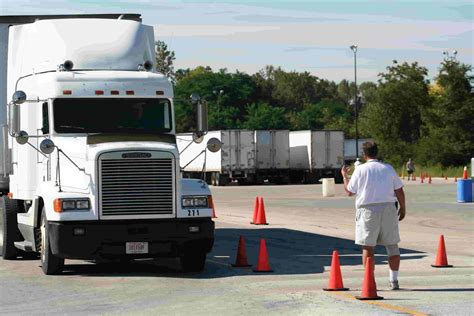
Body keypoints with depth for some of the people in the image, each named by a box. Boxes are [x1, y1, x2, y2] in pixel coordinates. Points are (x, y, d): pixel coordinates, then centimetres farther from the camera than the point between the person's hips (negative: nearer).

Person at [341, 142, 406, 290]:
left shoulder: (360, 170, -3)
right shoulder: (388, 168, 7)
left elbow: (349, 191, 2)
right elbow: (399, 191, 7)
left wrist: (344, 175, 18)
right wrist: (402, 208, 19)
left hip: (368, 209, -3)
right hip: (388, 208, 3)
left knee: (368, 246, 3)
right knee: (392, 245, 9)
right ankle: (394, 280, 8)